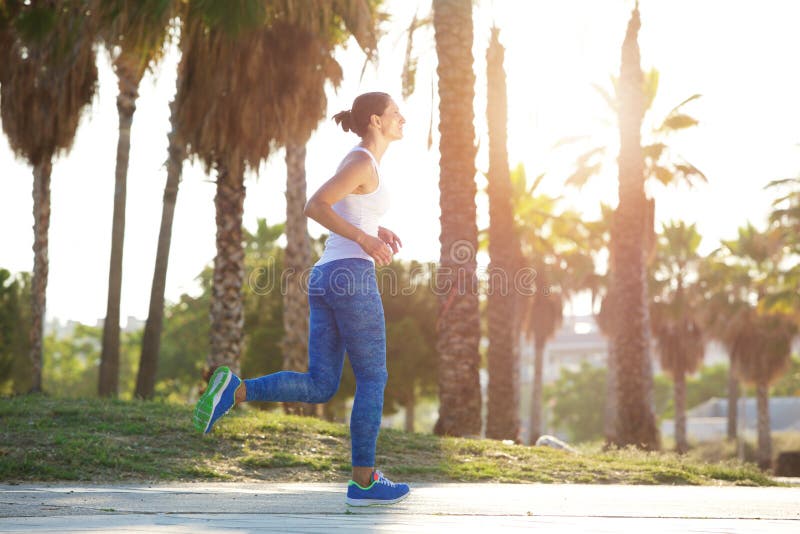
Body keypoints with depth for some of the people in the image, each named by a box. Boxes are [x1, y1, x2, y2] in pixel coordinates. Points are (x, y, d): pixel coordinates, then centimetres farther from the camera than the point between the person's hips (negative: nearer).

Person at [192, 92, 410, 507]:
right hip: (351, 276, -9)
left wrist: (377, 230, 22)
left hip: (325, 279, 9)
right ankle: (364, 481, 5)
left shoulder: (358, 162, 23)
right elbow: (314, 206, -17)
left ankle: (235, 390, -13)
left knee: (320, 387, 4)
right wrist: (365, 239, -17)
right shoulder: (363, 161, -7)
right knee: (373, 380, 1)